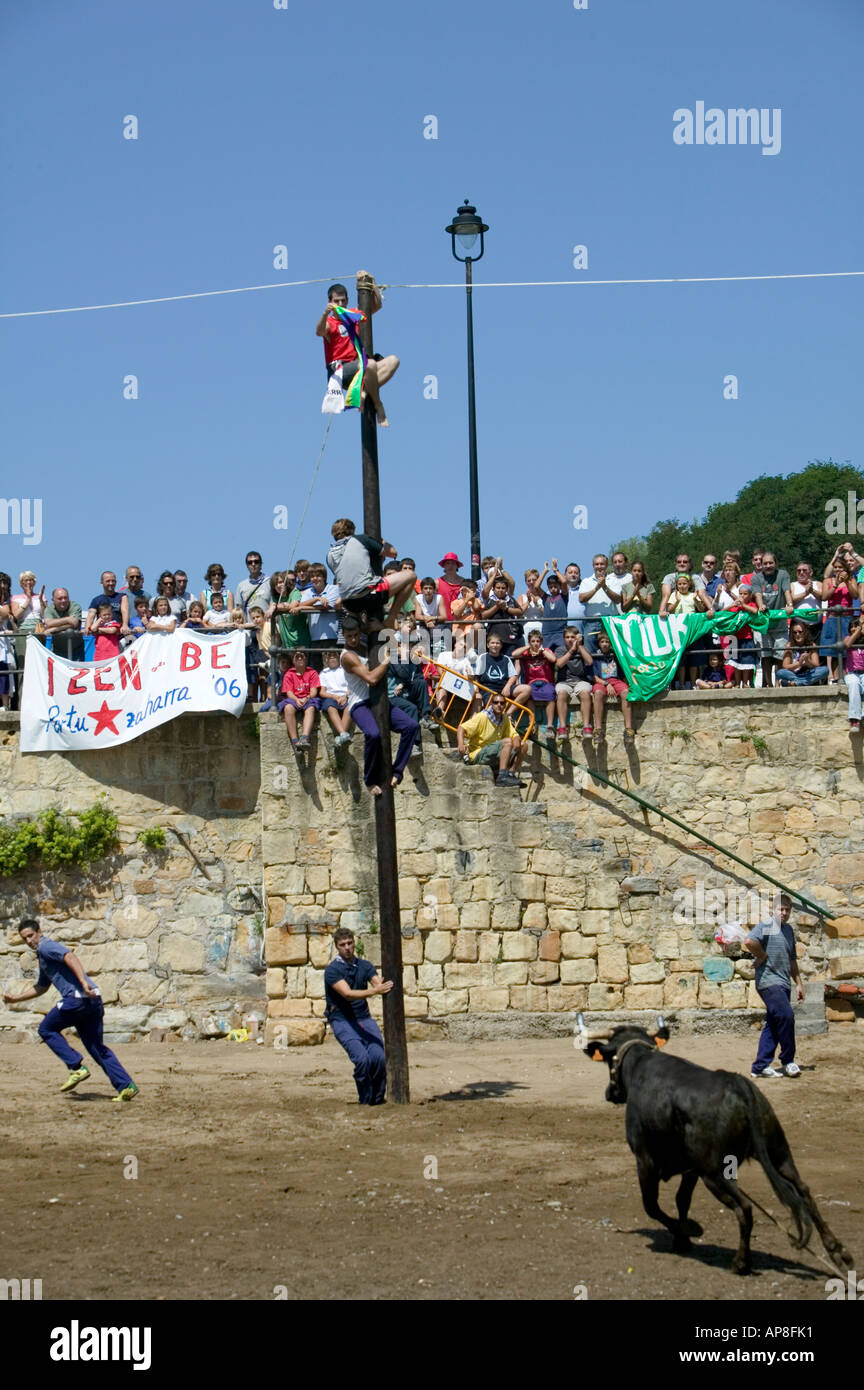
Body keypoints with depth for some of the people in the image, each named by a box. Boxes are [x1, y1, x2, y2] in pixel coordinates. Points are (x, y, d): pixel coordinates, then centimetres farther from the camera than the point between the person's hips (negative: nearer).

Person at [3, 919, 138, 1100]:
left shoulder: (46, 947, 0)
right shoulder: (43, 956, 30)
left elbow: (70, 957, -19)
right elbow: (41, 987, 43)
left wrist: (83, 982, -30)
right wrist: (17, 998, 44)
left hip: (77, 997, -9)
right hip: (93, 999, 9)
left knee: (47, 1029, 8)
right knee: (96, 1047, 10)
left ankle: (76, 1067, -3)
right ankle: (126, 1086, 1)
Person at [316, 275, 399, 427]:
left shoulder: (353, 315, 17)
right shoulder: (329, 322, -3)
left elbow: (376, 305, 15)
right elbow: (319, 332, -27)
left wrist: (371, 281, 4)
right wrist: (325, 314, -46)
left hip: (357, 366, 7)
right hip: (339, 370, -7)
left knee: (392, 360, -10)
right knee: (370, 364, -36)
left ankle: (364, 392, -24)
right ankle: (379, 408, -22)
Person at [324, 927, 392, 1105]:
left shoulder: (365, 966, 7)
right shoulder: (332, 970, -9)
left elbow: (378, 983, -8)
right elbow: (348, 994, -23)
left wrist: (386, 987, -33)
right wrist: (375, 991, -36)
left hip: (364, 1018, 4)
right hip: (342, 1021, -4)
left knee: (379, 1056, -18)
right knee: (362, 1058, -25)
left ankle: (378, 1098, 4)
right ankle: (365, 1099, -4)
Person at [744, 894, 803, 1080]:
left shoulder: (788, 930, 20)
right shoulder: (765, 926, -6)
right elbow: (749, 942, -25)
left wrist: (799, 983, 24)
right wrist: (763, 956, -12)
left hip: (784, 983, 8)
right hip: (769, 980, -8)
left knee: (773, 1025, 7)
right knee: (786, 1016, -17)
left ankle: (760, 1067, 10)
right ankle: (787, 1061, -5)